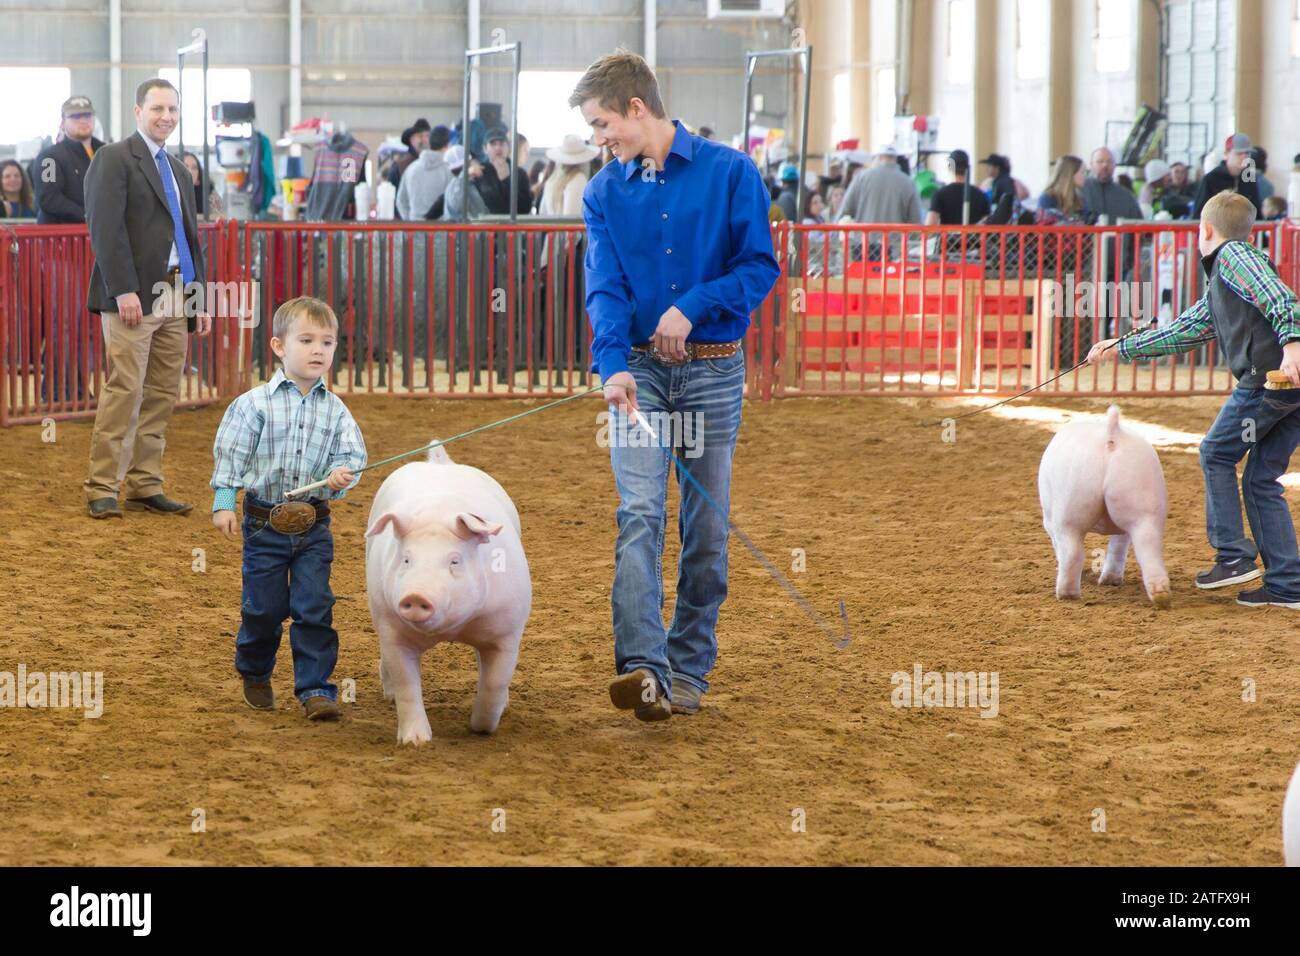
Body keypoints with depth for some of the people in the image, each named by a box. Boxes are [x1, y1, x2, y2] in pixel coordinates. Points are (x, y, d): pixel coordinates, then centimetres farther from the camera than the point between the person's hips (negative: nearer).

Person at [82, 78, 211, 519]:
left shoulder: (178, 170, 21)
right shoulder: (114, 158, -3)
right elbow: (106, 228, -12)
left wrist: (201, 298, 16)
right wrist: (123, 290, -20)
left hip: (176, 300, 8)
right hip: (135, 298, -7)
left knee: (162, 397, 6)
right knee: (124, 390, -10)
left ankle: (145, 487, 11)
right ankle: (101, 490, -6)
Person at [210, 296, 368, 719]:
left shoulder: (335, 410, 1)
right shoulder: (256, 403, -7)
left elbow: (351, 456, 2)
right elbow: (231, 454, -3)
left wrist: (342, 476, -20)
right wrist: (224, 503, -7)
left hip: (314, 527, 2)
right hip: (264, 523, -2)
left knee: (314, 608, -3)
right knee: (264, 607, 7)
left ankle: (315, 688, 2)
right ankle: (255, 675, 31)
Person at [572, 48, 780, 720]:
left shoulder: (731, 173, -2)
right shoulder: (604, 192, 4)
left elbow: (761, 267, -5)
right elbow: (605, 287, -5)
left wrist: (693, 306, -18)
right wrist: (612, 364, -22)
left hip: (713, 369, -1)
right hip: (639, 369, 1)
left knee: (706, 526, 5)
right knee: (639, 515, -13)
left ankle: (688, 670, 15)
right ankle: (642, 669, -23)